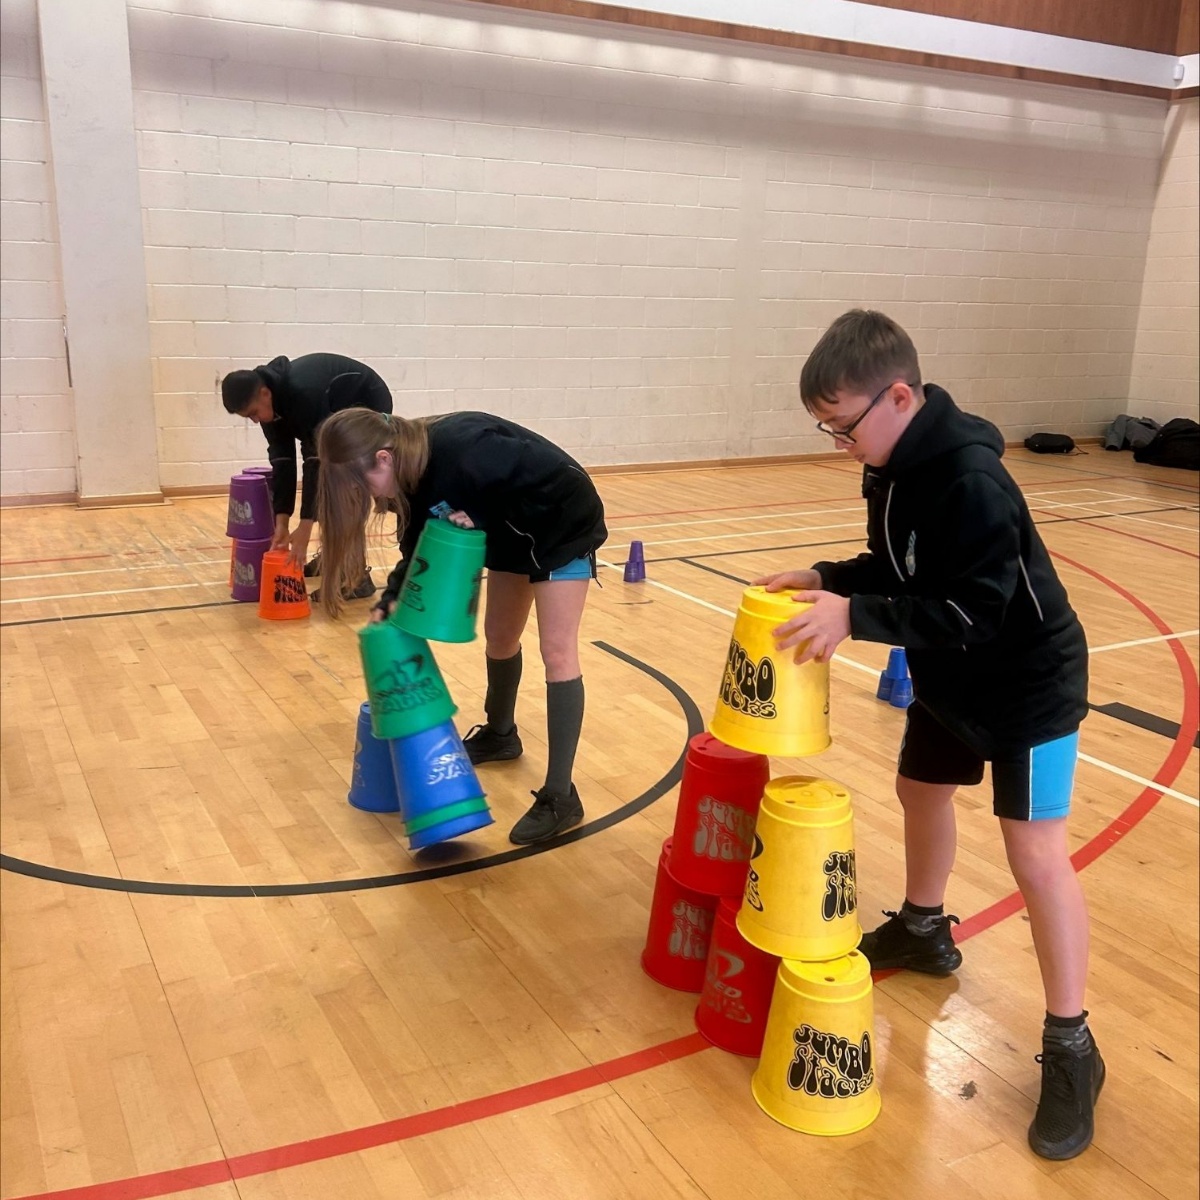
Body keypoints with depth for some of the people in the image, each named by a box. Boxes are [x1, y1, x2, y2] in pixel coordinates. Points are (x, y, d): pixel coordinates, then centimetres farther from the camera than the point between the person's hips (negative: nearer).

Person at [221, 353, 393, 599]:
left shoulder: (304, 393, -37)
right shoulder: (270, 403, -12)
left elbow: (318, 458, -36)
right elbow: (282, 461, -11)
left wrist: (305, 528, -36)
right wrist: (281, 523, -16)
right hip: (339, 411, 9)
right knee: (325, 482, 11)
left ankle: (358, 575, -18)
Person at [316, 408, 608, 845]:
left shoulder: (463, 451, -37)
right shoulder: (412, 477, -11)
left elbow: (556, 482, -31)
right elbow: (420, 550, 0)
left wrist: (481, 519, -30)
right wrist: (391, 600, -14)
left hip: (563, 525, -8)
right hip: (512, 533, 8)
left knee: (557, 652, -12)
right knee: (499, 637, 19)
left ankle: (560, 797, -9)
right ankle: (500, 734, 45)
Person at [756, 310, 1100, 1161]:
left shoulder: (972, 483, -32)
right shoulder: (896, 466, -5)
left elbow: (973, 613, -33)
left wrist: (855, 616, -33)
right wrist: (827, 578, -7)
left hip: (1028, 682, -9)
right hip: (949, 679, 9)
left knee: (1037, 855, -7)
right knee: (921, 791, 23)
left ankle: (1071, 1048, 8)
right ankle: (924, 929, 49)